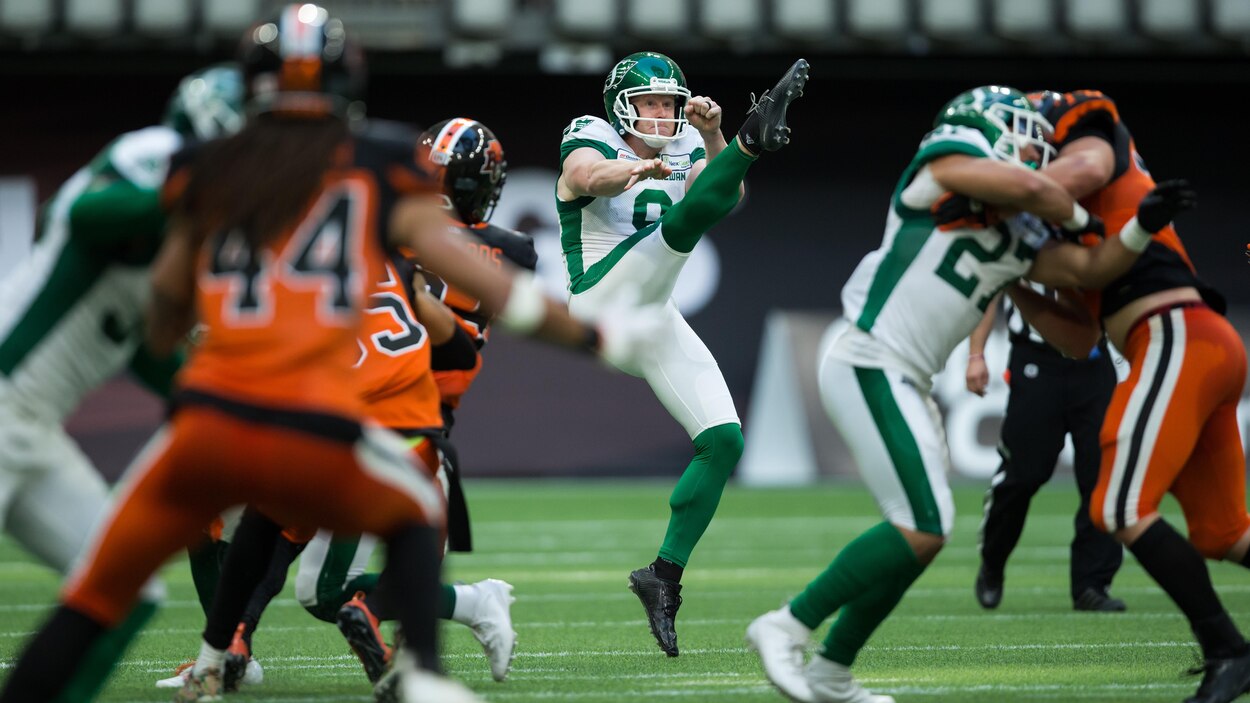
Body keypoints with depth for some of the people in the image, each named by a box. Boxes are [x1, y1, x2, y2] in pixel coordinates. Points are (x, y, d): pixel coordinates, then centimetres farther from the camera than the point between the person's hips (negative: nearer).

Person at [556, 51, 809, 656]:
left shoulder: (680, 151, 18)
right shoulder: (592, 137, 1)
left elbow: (728, 197, -1)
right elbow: (587, 177, -25)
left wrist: (712, 137, -17)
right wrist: (633, 170, -46)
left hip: (657, 320, 6)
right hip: (602, 305, -6)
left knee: (723, 440, -4)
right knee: (680, 220, -28)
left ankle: (665, 575, 1)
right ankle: (755, 138, -56)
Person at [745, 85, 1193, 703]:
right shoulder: (946, 165, -5)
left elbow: (1087, 270, 18)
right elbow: (1035, 190, -16)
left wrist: (1142, 227, 3)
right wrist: (1077, 217, 5)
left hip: (900, 382, 10)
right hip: (868, 366, -10)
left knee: (920, 536, 11)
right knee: (922, 529, -15)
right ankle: (787, 628, -9)